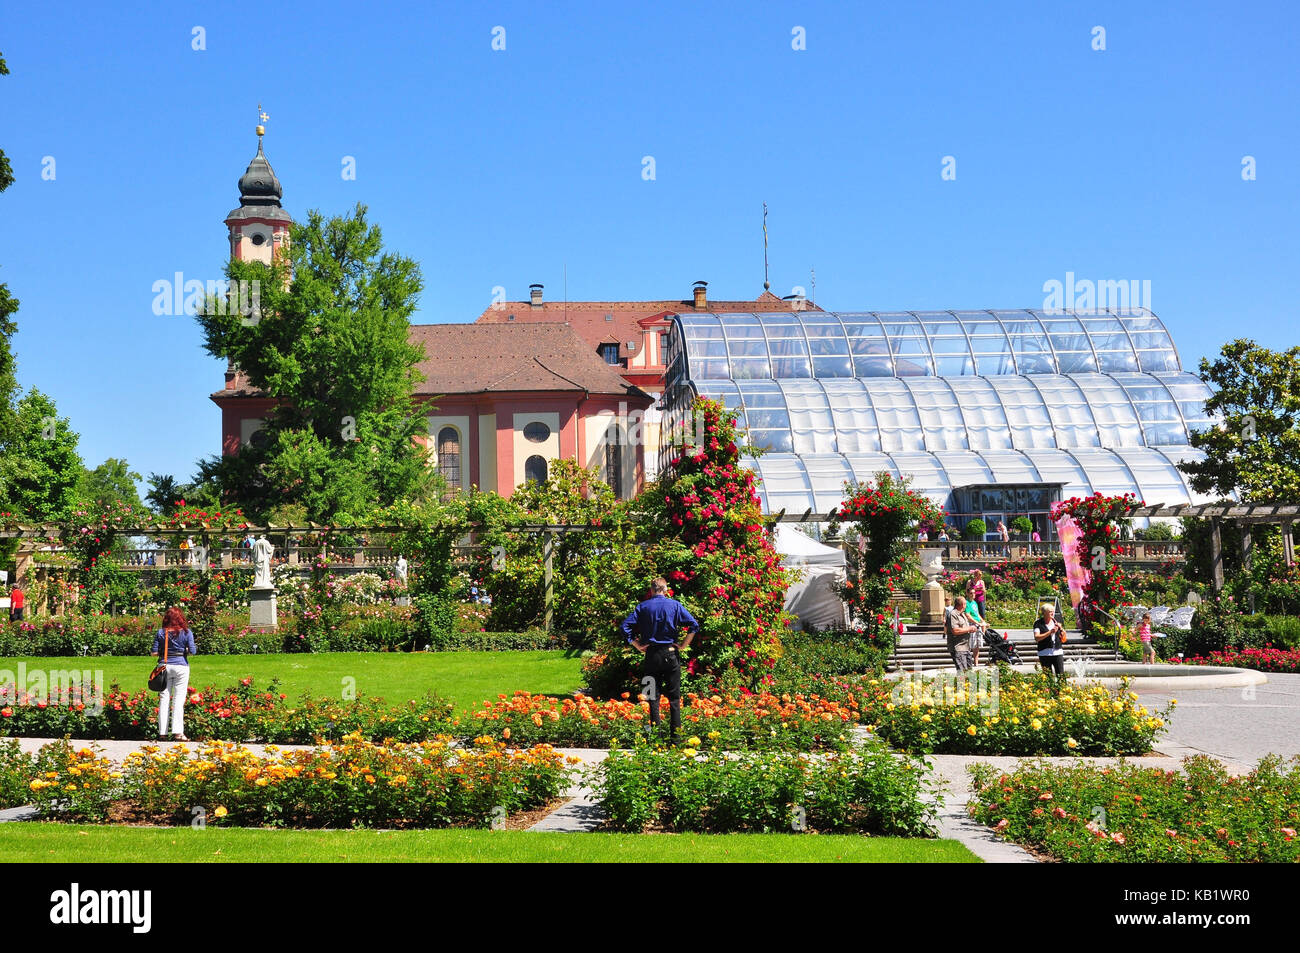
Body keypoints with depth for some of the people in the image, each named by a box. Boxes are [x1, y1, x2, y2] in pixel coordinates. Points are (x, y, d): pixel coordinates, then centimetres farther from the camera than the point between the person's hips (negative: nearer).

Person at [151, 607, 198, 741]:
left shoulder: (160, 633, 2)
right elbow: (192, 651, -7)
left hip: (165, 666, 2)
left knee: (164, 698, 7)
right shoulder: (186, 632, -3)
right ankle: (177, 732, -8)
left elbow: (154, 652, 1)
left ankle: (162, 731, 5)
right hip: (181, 666, -2)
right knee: (179, 699, -2)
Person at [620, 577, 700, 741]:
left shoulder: (643, 606, 2)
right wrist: (684, 644, -1)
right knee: (674, 697, 5)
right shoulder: (675, 605, -1)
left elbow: (626, 626, -4)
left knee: (654, 696, 7)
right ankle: (675, 735, 4)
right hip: (670, 654, -1)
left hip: (651, 654, 1)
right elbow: (694, 625, -8)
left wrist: (637, 645, 1)